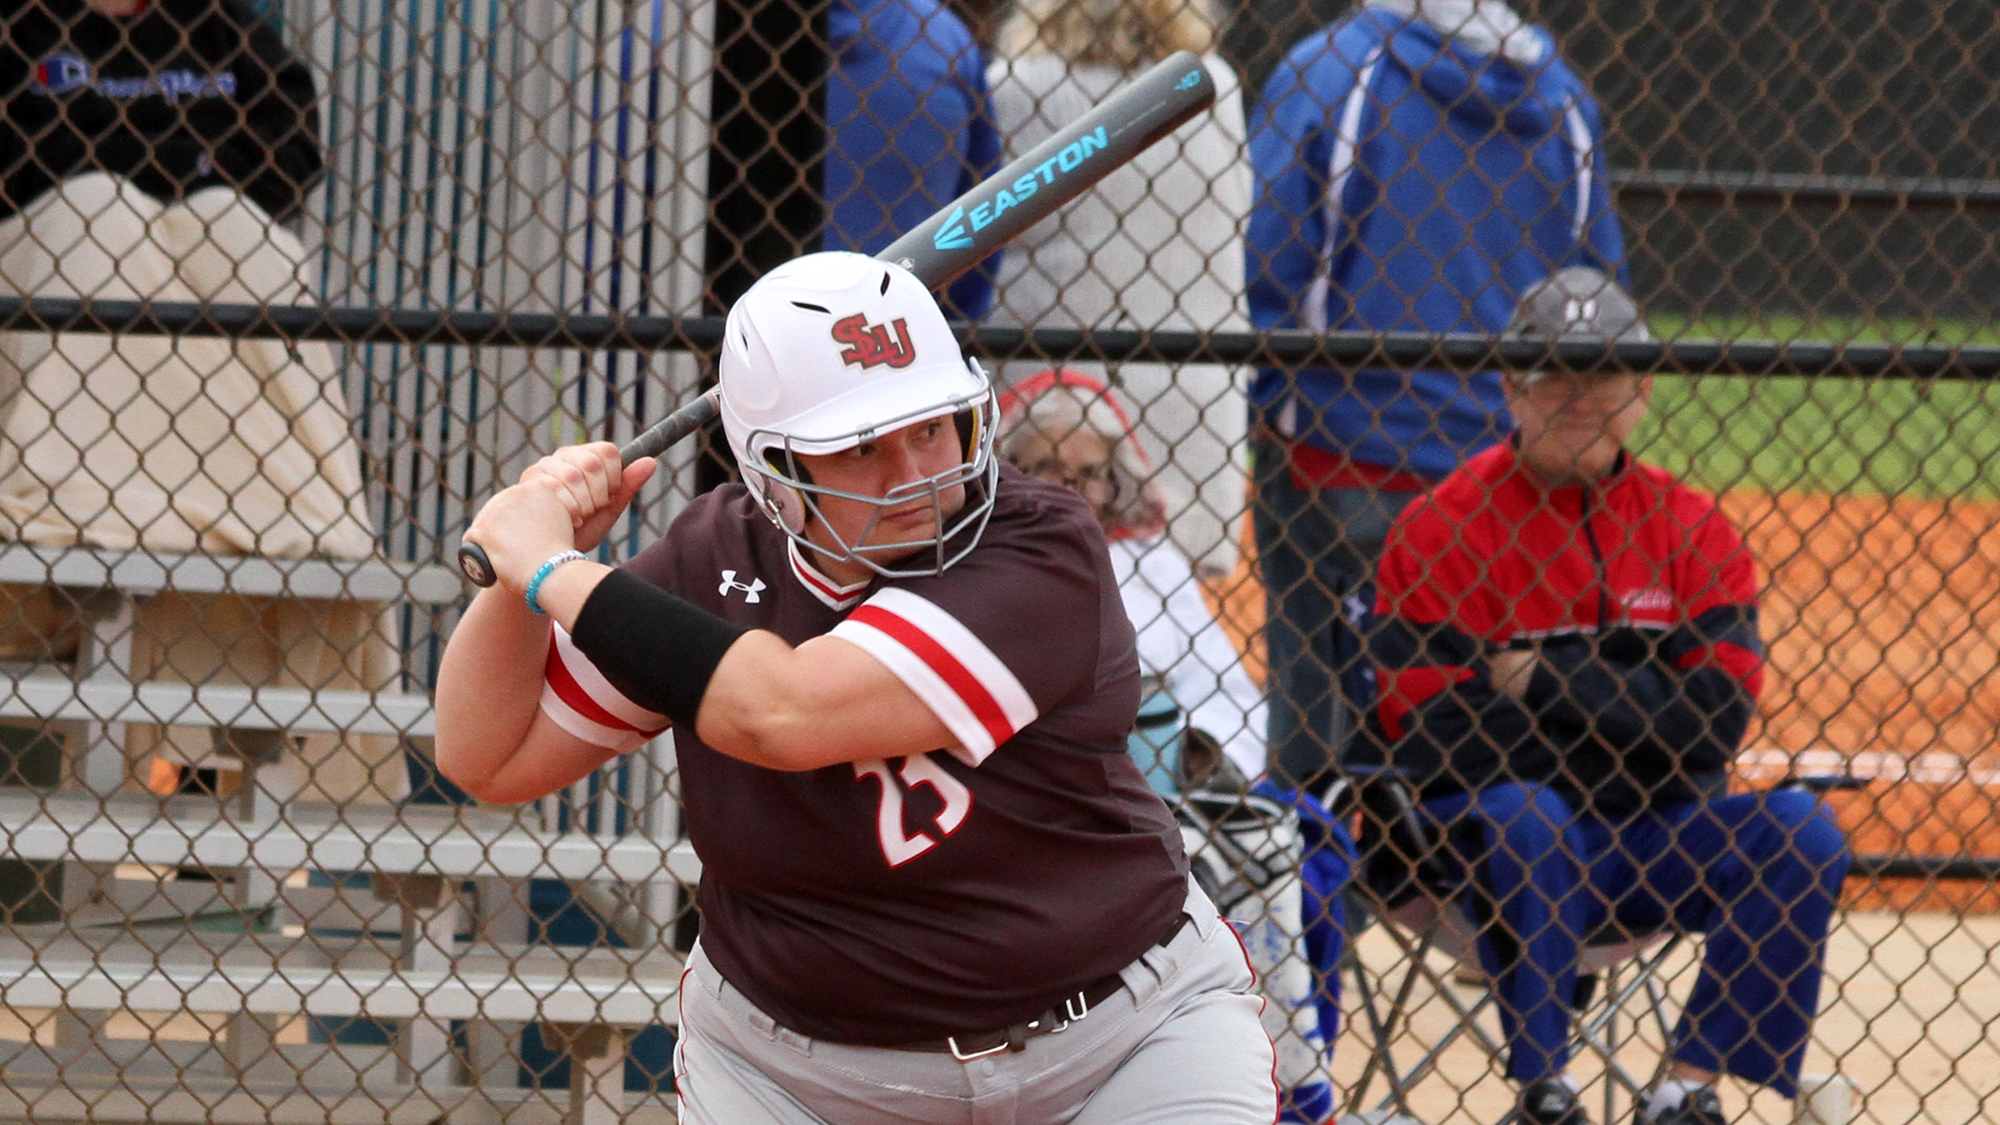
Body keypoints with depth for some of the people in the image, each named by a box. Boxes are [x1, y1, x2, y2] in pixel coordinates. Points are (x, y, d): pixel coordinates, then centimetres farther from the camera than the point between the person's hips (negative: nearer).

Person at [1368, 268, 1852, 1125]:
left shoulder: (1693, 530, 4)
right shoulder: (1441, 529, -5)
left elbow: (1712, 721, -7)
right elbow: (1432, 741, -15)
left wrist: (1548, 686, -16)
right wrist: (1628, 712, -13)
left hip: (1654, 842, 3)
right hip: (1490, 857, -3)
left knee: (1803, 832, -19)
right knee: (1521, 815, -35)